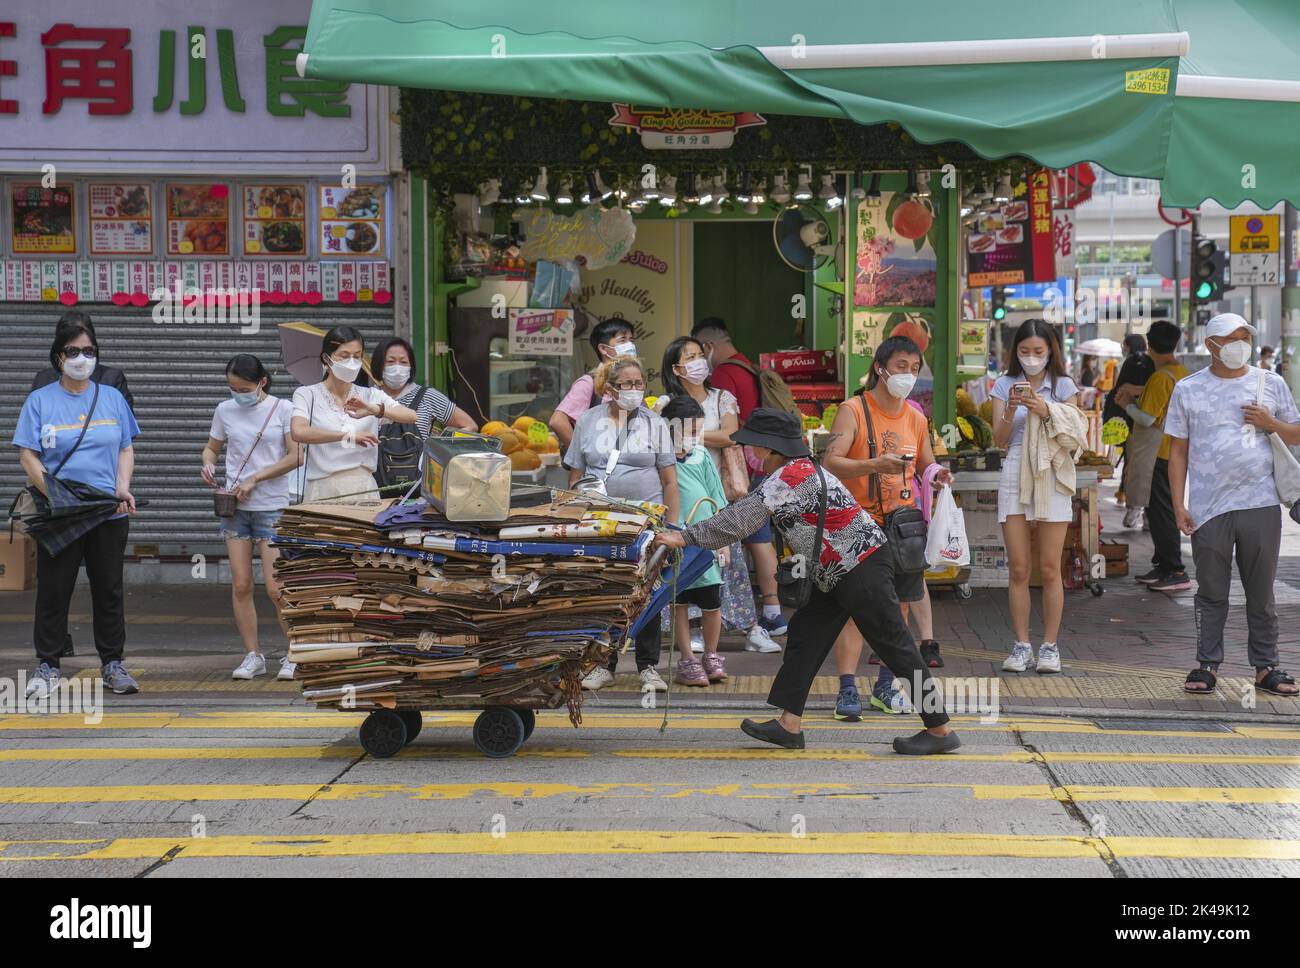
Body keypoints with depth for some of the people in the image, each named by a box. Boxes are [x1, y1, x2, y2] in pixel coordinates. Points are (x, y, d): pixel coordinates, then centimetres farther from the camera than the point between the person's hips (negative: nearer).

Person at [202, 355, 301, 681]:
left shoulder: (283, 409, -3)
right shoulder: (225, 410, 7)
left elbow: (295, 457, -7)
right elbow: (211, 447, 19)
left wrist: (254, 480, -12)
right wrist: (208, 464, -4)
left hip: (272, 507, -4)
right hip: (235, 507, 4)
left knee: (275, 587, -7)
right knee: (240, 585, 3)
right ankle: (253, 656, 13)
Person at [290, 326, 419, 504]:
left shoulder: (371, 396, 9)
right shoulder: (307, 395, 2)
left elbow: (412, 417, -5)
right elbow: (298, 432, -16)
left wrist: (375, 410, -22)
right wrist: (347, 435, -22)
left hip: (364, 489, 2)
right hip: (324, 490, -2)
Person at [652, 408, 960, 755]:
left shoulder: (791, 475, -20)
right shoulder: (798, 470, 12)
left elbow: (742, 519, -24)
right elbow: (747, 511, 15)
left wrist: (687, 537, -21)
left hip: (863, 567, -11)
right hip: (836, 572, 11)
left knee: (894, 645, -5)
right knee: (805, 633, 9)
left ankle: (940, 729, 1)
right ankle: (789, 724, 9)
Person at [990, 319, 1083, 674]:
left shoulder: (1063, 386, 6)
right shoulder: (1005, 385, 8)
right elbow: (999, 440, 3)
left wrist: (1045, 411, -16)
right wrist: (1010, 409, -14)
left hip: (1051, 476, -1)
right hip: (1015, 475, 1)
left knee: (1050, 569, -1)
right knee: (1018, 569, 0)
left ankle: (1049, 646, 5)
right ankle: (1021, 646, 6)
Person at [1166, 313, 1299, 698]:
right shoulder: (1188, 389, 6)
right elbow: (1178, 452, 7)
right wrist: (1178, 504, -1)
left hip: (1260, 504, 1)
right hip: (1208, 508, -1)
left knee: (1262, 592, 7)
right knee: (1211, 593, 6)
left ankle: (1265, 667, 15)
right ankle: (1207, 666, 14)